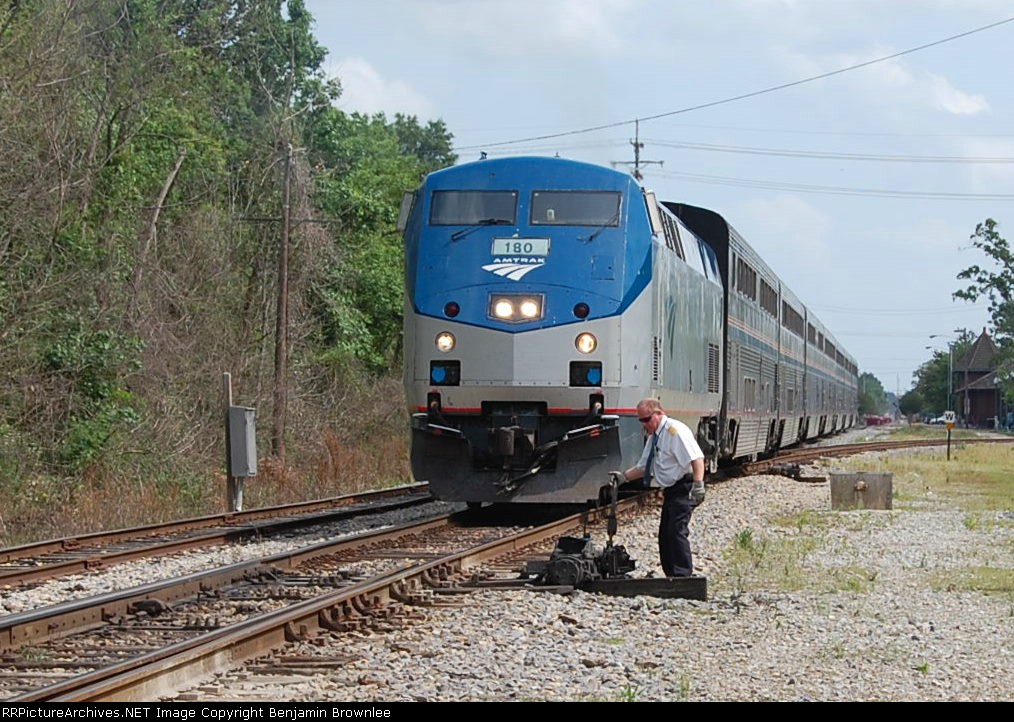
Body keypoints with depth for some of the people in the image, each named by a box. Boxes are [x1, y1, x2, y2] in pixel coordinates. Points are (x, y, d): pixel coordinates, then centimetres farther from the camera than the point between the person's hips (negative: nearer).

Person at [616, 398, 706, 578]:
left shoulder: (675, 430, -15)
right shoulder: (653, 437, 14)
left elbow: (696, 458, -22)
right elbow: (643, 467, 21)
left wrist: (698, 485, -31)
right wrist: (623, 477, 8)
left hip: (684, 488, -10)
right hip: (671, 490, 10)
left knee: (677, 531, -16)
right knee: (665, 534, 12)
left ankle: (683, 576, -15)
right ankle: (672, 575, 19)